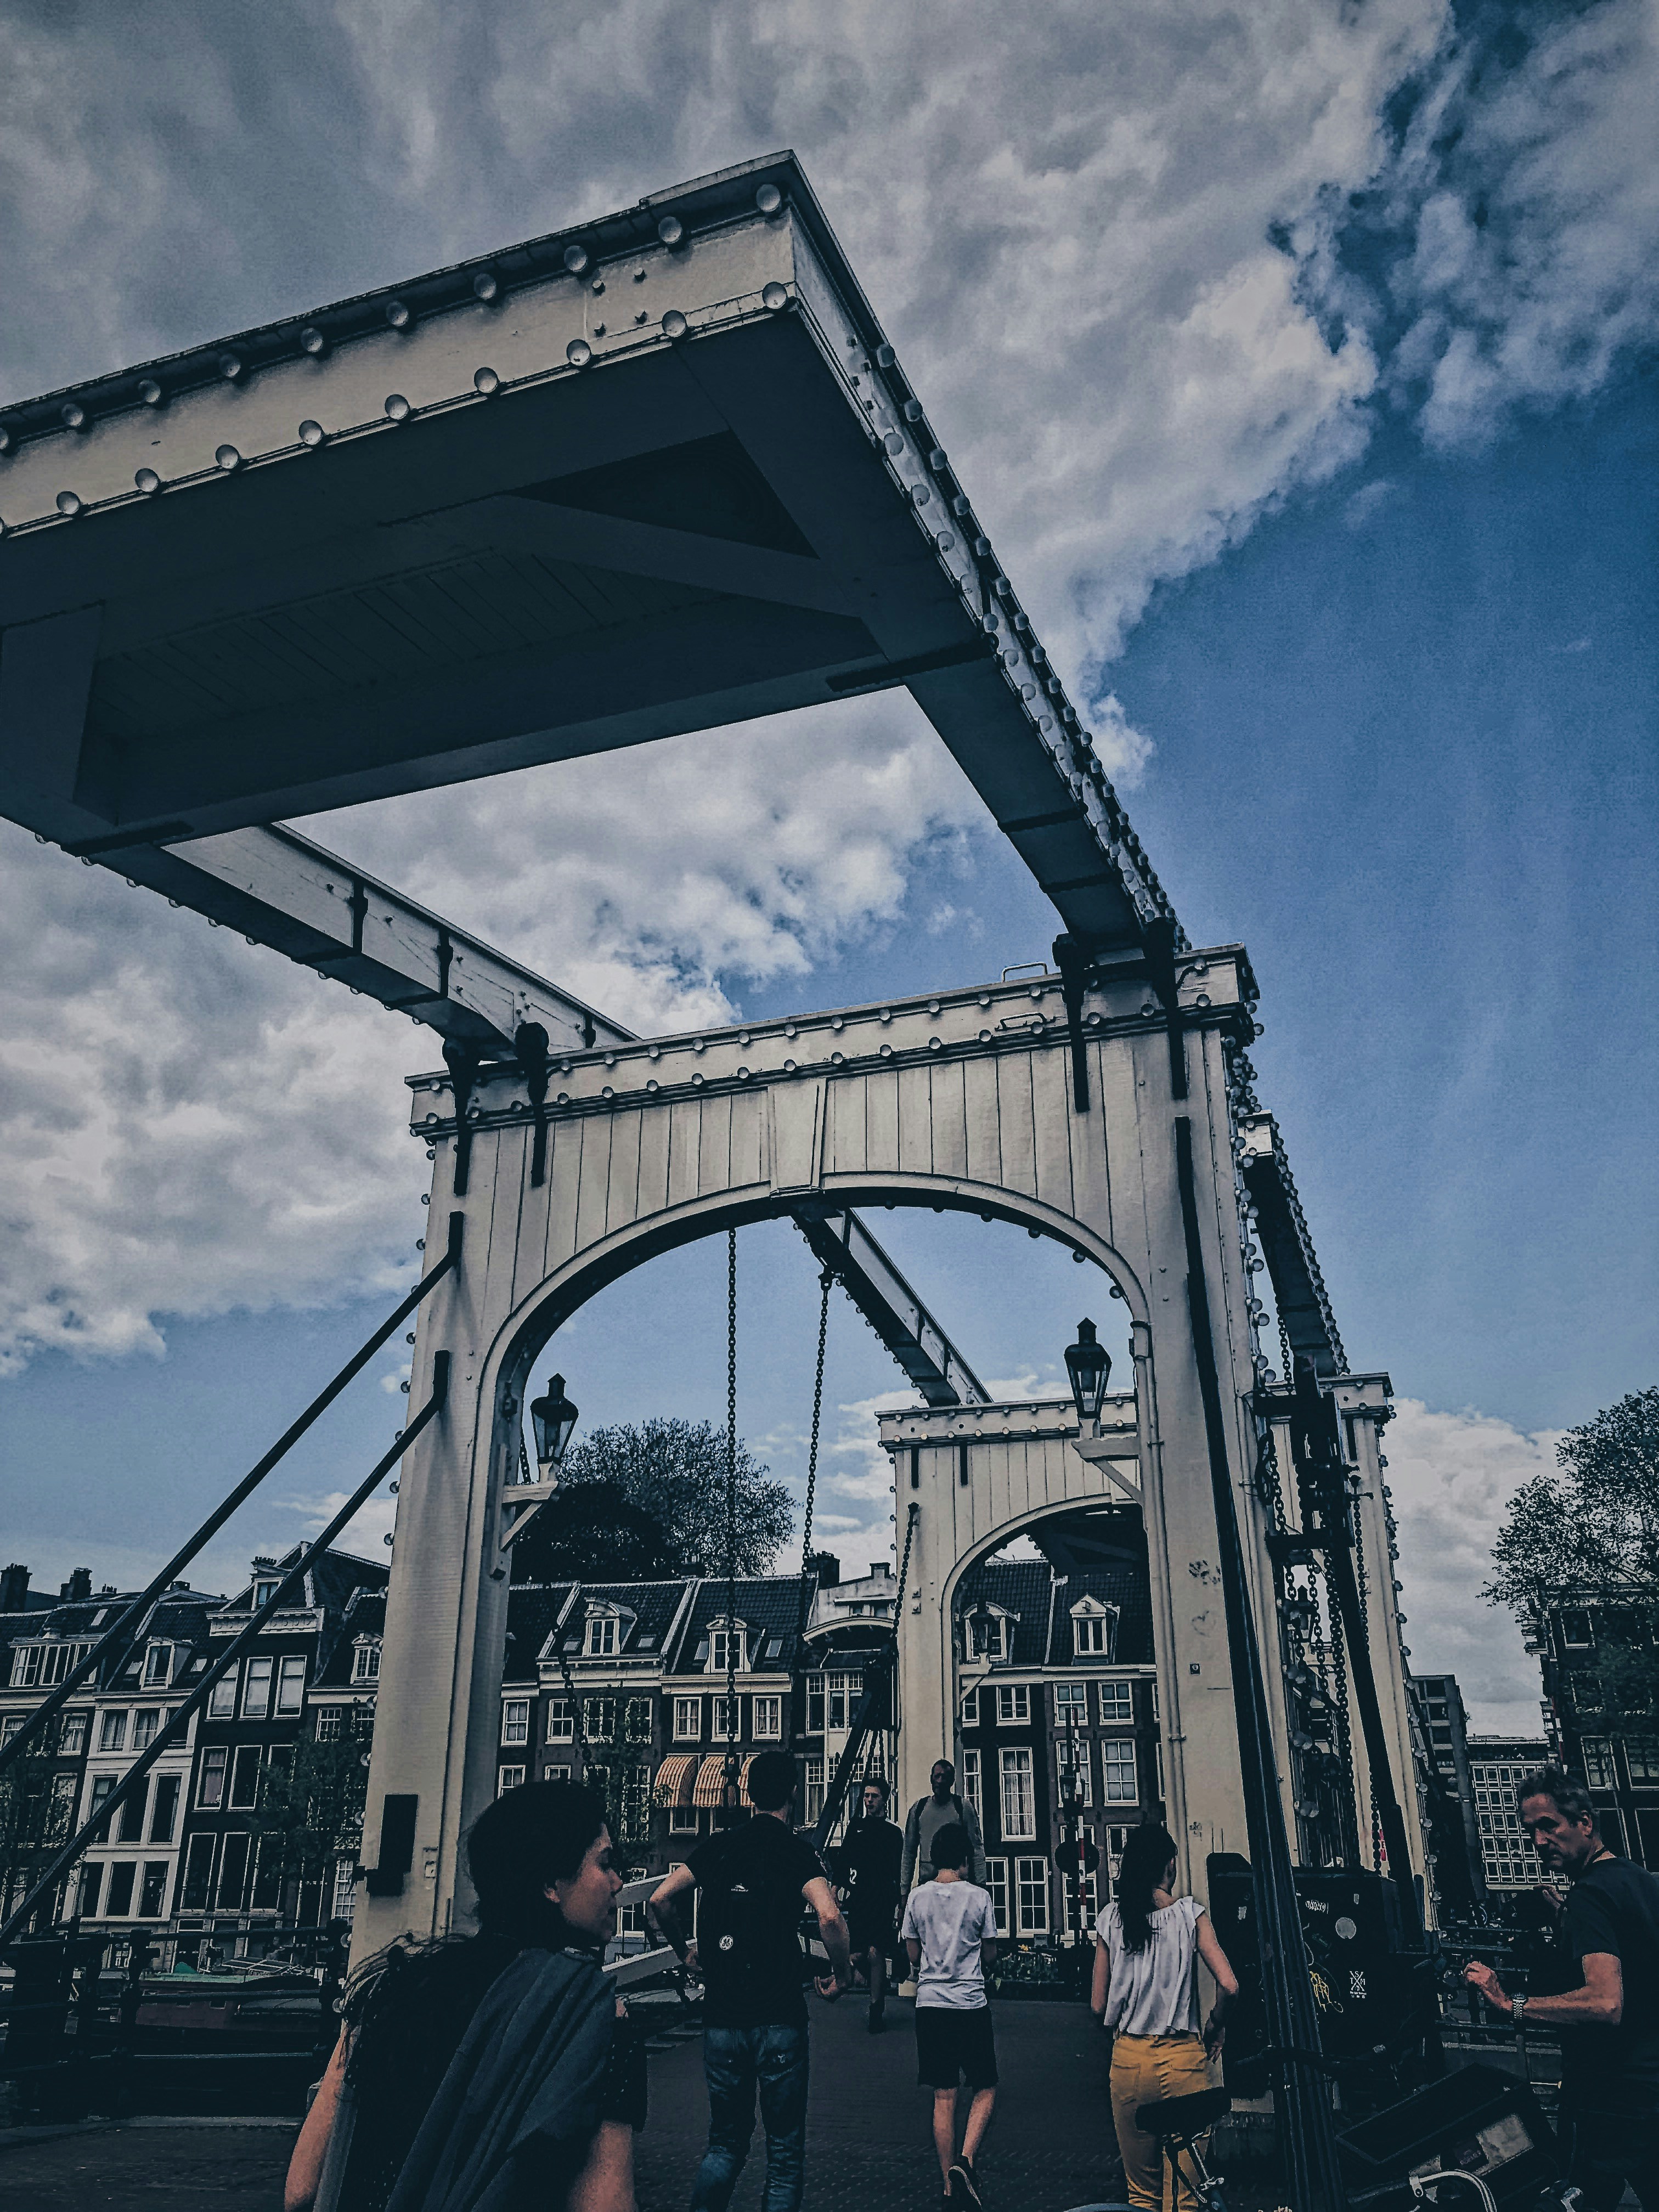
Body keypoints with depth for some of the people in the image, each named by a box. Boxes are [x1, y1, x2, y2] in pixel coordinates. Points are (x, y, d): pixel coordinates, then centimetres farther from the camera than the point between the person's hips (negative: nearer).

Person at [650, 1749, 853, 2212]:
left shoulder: (718, 1845, 6)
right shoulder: (795, 1849, -7)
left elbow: (661, 1899, 6)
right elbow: (829, 1915, -22)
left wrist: (686, 1952, 20)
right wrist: (842, 1975, -6)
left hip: (720, 2015, 4)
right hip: (779, 2017, -4)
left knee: (726, 2141, 19)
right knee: (784, 2148, 9)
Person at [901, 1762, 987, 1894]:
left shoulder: (964, 1808, 3)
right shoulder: (919, 1808, 10)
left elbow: (977, 1850, 2)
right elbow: (909, 1852, 14)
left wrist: (980, 1885, -5)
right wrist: (904, 1888, 10)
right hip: (925, 1882, 2)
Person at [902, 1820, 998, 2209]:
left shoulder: (917, 1896, 0)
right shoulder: (980, 1897, -6)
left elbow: (913, 1953, 9)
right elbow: (990, 1952, 4)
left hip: (930, 2002, 3)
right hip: (971, 2003, -3)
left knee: (944, 2096, 9)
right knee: (985, 2089, 11)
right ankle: (965, 2160, -8)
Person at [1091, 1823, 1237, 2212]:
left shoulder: (1111, 1918, 0)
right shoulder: (1190, 1913, -5)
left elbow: (1099, 2006, 2)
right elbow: (1228, 1986, -13)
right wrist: (1213, 2030, 5)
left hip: (1128, 2058, 2)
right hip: (1182, 2057, -2)